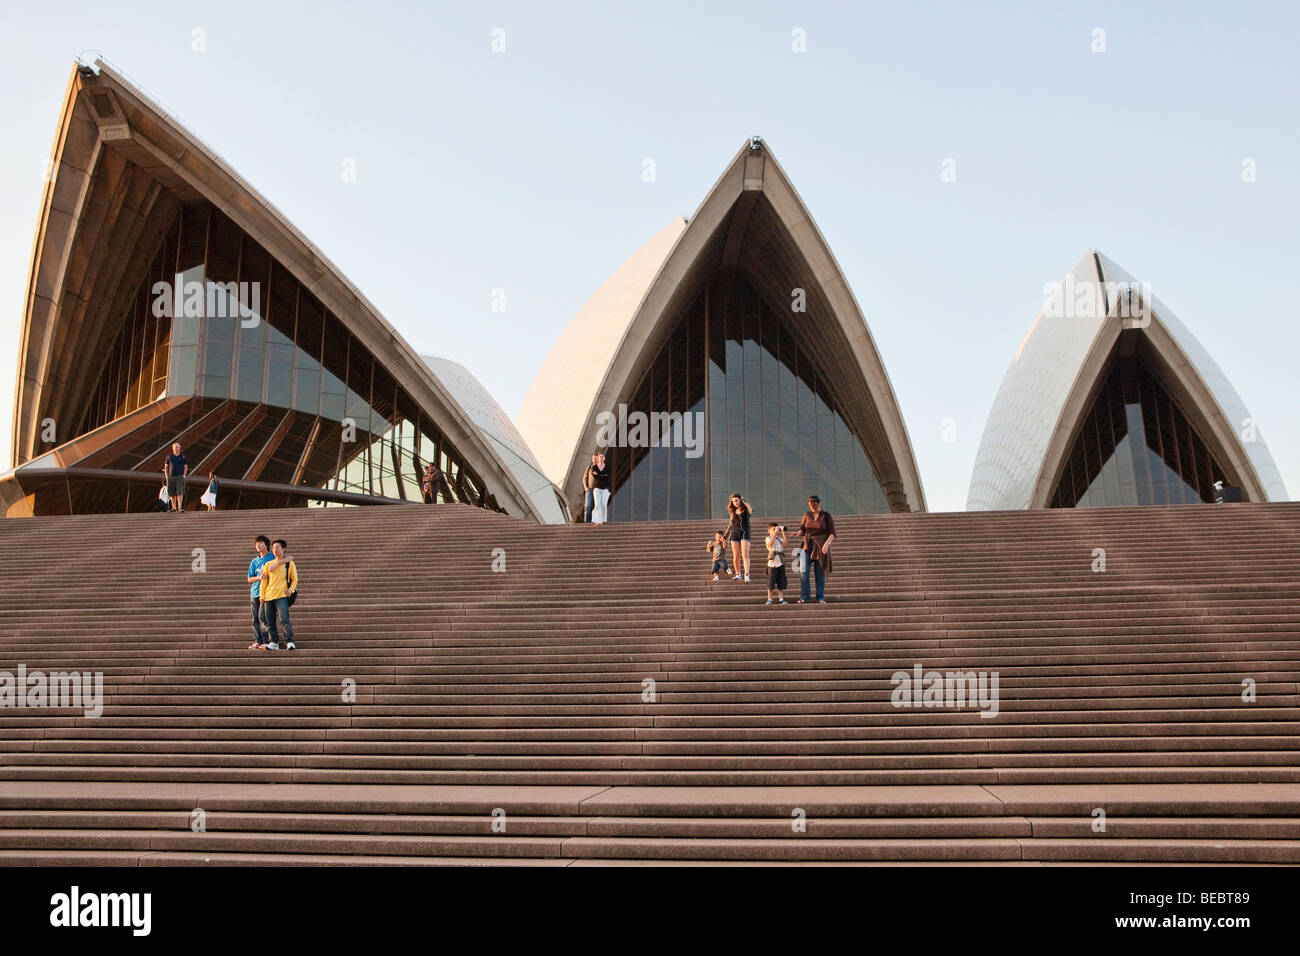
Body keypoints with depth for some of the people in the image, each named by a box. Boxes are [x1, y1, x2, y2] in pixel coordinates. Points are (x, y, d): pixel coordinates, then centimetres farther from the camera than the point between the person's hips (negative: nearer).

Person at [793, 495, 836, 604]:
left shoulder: (826, 516, -2)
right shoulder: (807, 515, 7)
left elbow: (832, 533, -5)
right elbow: (802, 529, 9)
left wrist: (827, 543, -21)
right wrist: (799, 533, -14)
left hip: (821, 547, -2)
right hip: (808, 546, 2)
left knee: (820, 573, 1)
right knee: (804, 572, -9)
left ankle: (820, 598, 10)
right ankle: (804, 598, -4)